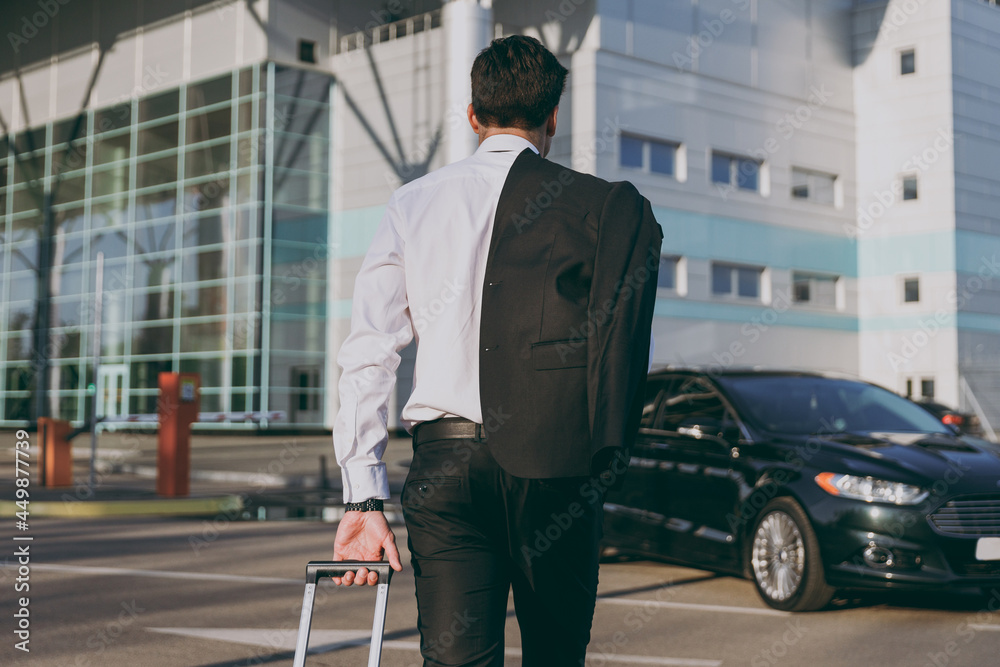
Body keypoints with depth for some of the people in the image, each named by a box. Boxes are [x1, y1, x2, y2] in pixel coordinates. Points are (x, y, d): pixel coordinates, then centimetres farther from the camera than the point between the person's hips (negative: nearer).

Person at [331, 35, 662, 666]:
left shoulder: (411, 203, 7)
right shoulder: (602, 206, 1)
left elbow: (367, 354, 0)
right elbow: (622, 343, -8)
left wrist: (364, 498, -1)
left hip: (444, 464, 2)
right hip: (553, 463, -1)